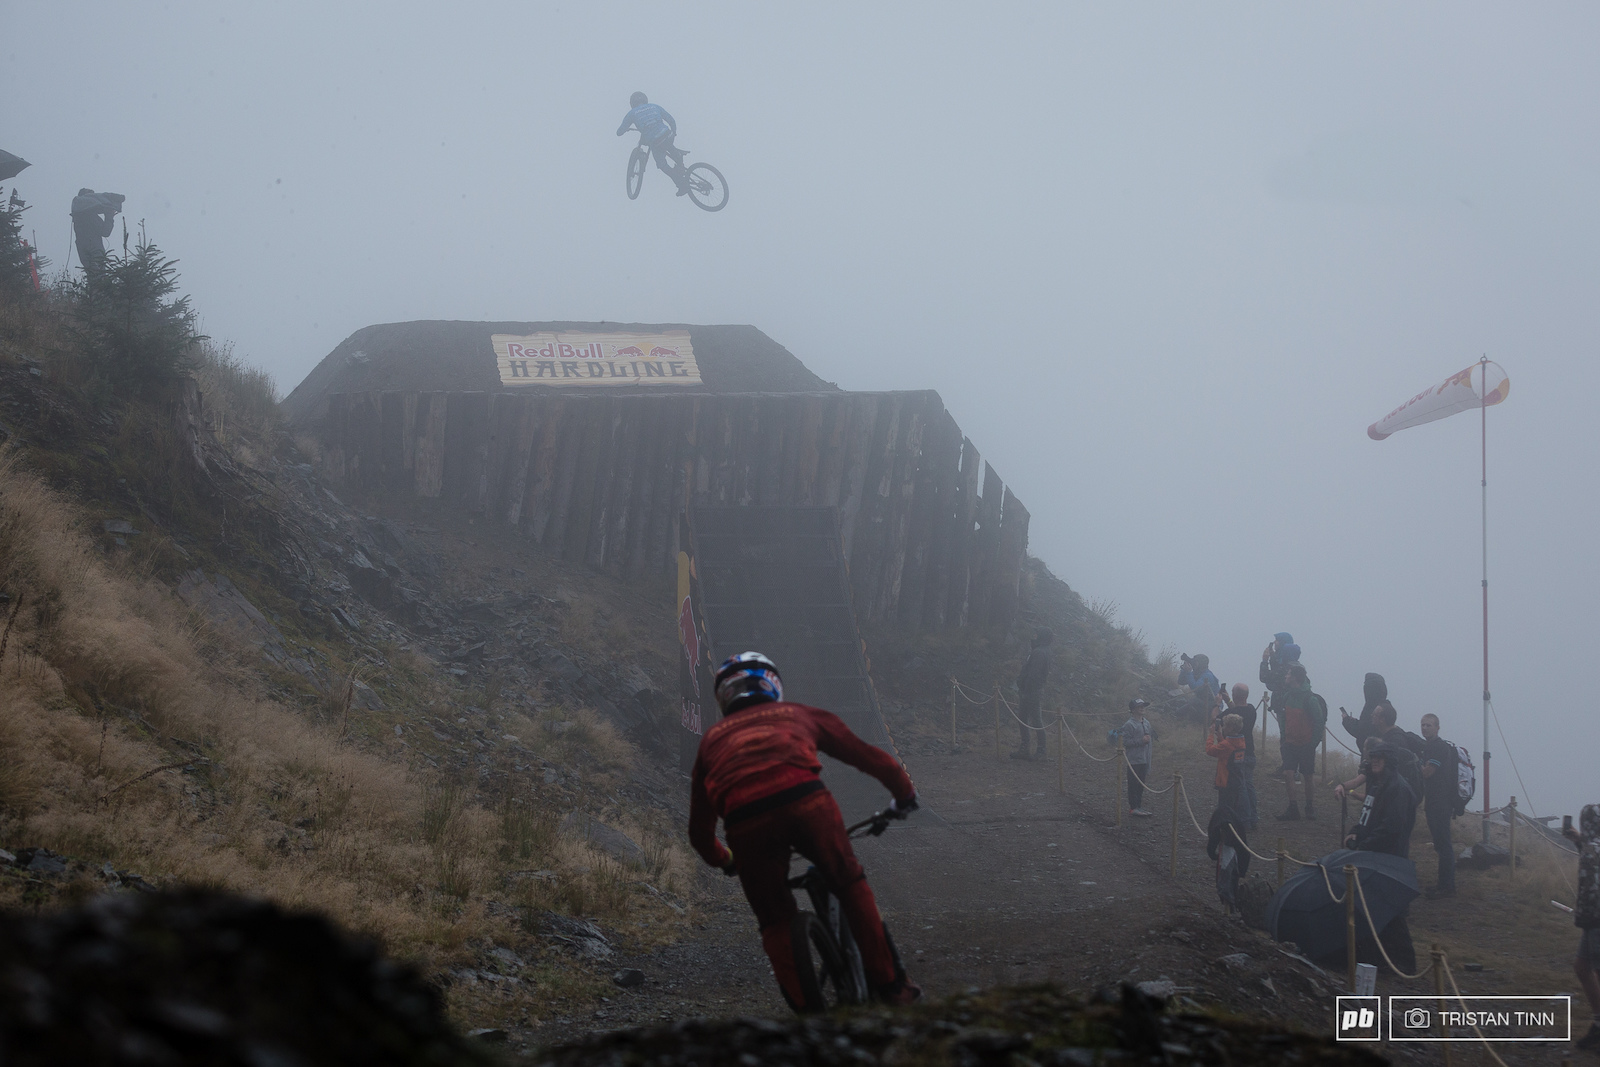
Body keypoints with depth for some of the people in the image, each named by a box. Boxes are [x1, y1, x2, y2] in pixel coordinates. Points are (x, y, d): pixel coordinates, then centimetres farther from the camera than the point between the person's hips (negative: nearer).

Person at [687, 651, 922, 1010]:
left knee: (776, 923, 17)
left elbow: (699, 831, 41)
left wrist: (724, 862, 61)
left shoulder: (712, 739, 36)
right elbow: (868, 756, 36)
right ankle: (890, 984, 19)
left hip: (744, 820, 1)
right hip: (804, 798, 0)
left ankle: (807, 1011, 10)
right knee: (850, 885, 20)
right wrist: (904, 794, 53)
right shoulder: (799, 714, 34)